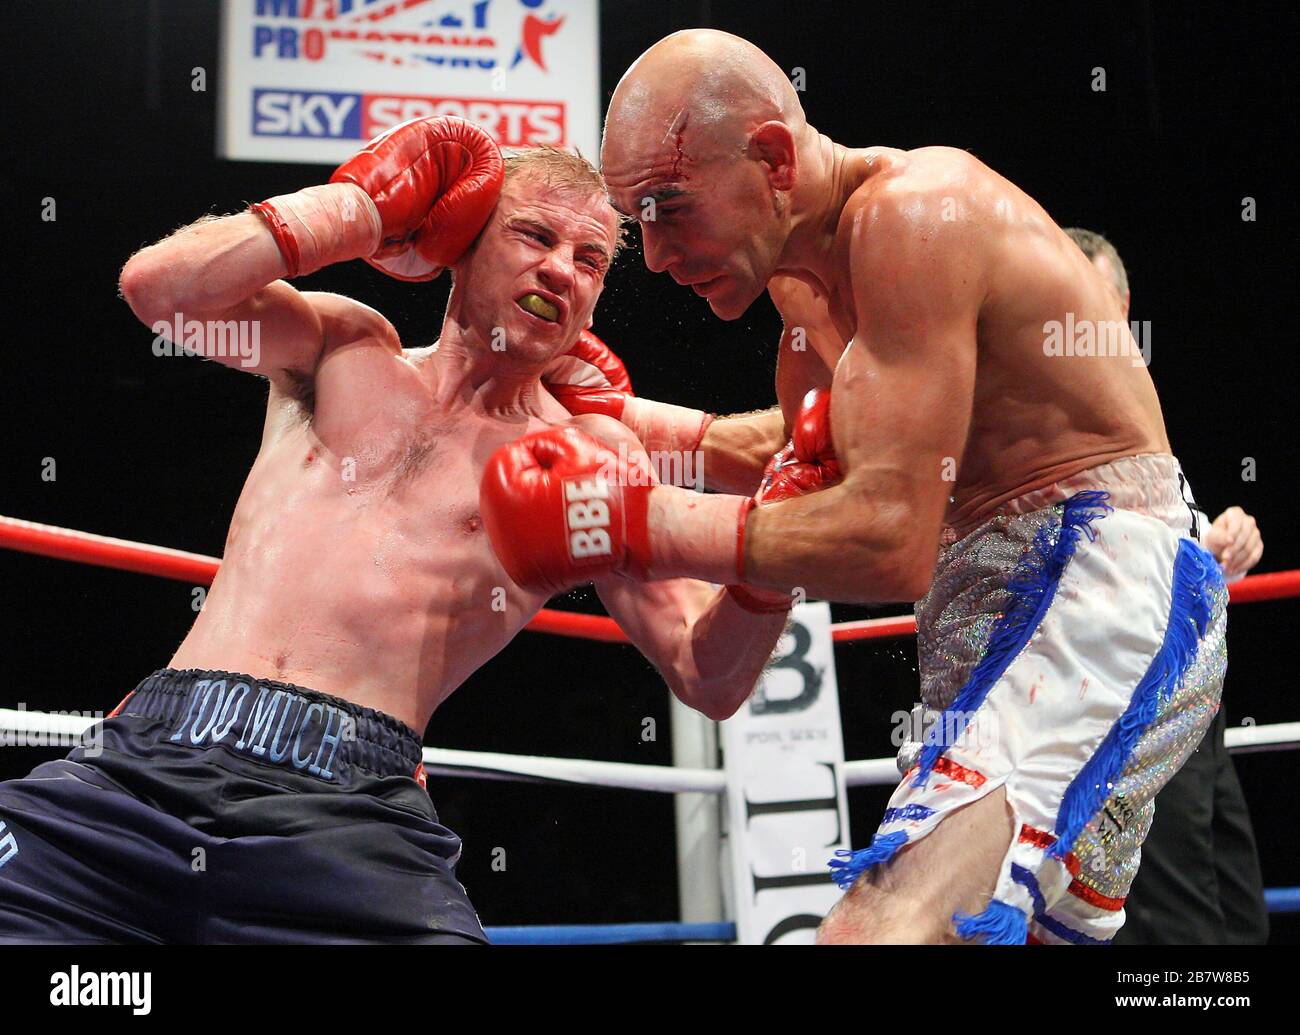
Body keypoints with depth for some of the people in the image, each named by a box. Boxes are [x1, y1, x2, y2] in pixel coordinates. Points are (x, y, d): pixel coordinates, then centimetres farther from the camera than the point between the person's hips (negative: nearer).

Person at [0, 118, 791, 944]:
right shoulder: (346, 349, 19)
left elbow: (708, 679, 6)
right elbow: (159, 286, 3)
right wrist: (363, 207, 8)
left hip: (350, 812, -2)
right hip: (147, 760, 2)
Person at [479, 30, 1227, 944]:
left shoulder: (913, 213, -17)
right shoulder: (799, 265, 13)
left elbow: (890, 540, -24)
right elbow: (812, 448, 31)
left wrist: (639, 527, -17)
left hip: (1099, 592, -10)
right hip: (995, 619, 10)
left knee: (889, 920, -30)